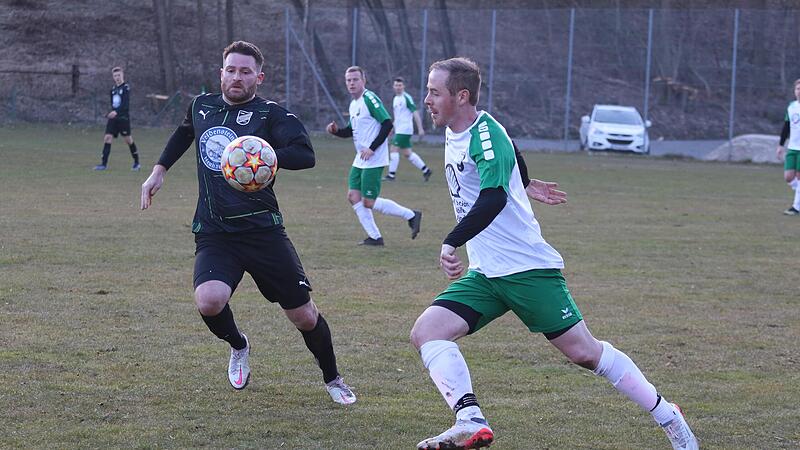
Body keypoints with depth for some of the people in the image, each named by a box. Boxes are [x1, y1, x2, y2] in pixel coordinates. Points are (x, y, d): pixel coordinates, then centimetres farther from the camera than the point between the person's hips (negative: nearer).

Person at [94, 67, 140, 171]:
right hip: (113, 117, 6)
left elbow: (126, 104, -20)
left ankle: (136, 162, 14)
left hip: (123, 117, -6)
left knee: (128, 139, -1)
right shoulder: (113, 89, 14)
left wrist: (116, 112, -31)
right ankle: (104, 163, -7)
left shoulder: (126, 88, -7)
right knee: (107, 137, -5)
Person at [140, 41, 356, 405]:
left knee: (304, 315, 1)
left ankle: (332, 379, 30)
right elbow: (184, 134, 36)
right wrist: (160, 169, 30)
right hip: (213, 234, 2)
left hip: (262, 231, -2)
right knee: (209, 301, -25)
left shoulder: (270, 114, -4)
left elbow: (305, 154, -21)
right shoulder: (202, 106, 11)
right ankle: (238, 346, 11)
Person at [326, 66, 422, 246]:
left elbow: (387, 123, -20)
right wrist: (336, 130, 4)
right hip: (360, 160, 9)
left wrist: (372, 148, -21)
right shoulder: (353, 104, 13)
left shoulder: (370, 99, -15)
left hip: (374, 160, -9)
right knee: (353, 196, 5)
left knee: (369, 202, -7)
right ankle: (374, 237, 12)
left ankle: (411, 215, 5)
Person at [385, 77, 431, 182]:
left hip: (404, 129, -9)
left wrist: (420, 128, -17)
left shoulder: (406, 98, -12)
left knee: (394, 149, -11)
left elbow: (415, 113, -14)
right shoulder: (395, 99, 15)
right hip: (399, 130, 9)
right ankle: (425, 170, 17)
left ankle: (391, 175, -8)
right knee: (408, 153, 10)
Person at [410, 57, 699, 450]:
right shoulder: (454, 135, 10)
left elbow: (494, 199, -33)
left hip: (528, 267, -9)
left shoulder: (486, 135, -17)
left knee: (583, 352, -3)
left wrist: (451, 244, -40)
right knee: (426, 332, -12)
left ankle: (668, 417, 11)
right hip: (484, 274, 9)